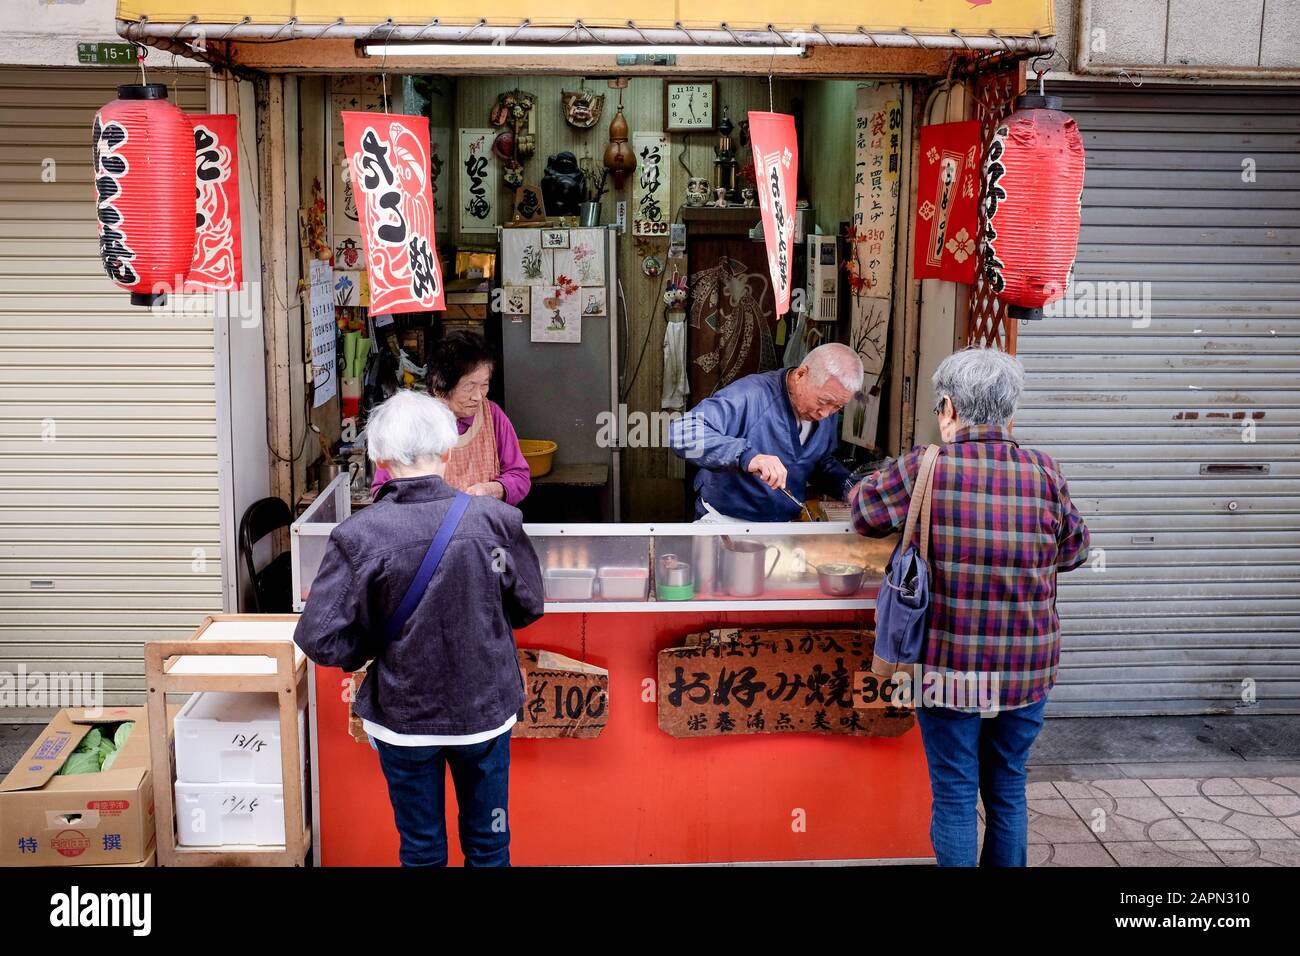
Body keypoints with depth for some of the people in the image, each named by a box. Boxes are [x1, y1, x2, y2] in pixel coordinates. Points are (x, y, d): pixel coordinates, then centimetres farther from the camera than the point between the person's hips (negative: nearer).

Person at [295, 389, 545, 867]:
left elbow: (319, 639, -19)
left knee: (422, 848, 18)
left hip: (403, 715, -1)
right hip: (485, 707, 1)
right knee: (488, 843, 20)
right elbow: (528, 606, -1)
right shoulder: (496, 519, -15)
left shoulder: (356, 535, -19)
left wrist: (371, 650, 0)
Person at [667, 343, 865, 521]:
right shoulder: (750, 395, -21)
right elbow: (681, 433, -32)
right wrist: (746, 455, -42)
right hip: (727, 521, -6)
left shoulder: (825, 411, 3)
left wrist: (847, 487, 1)